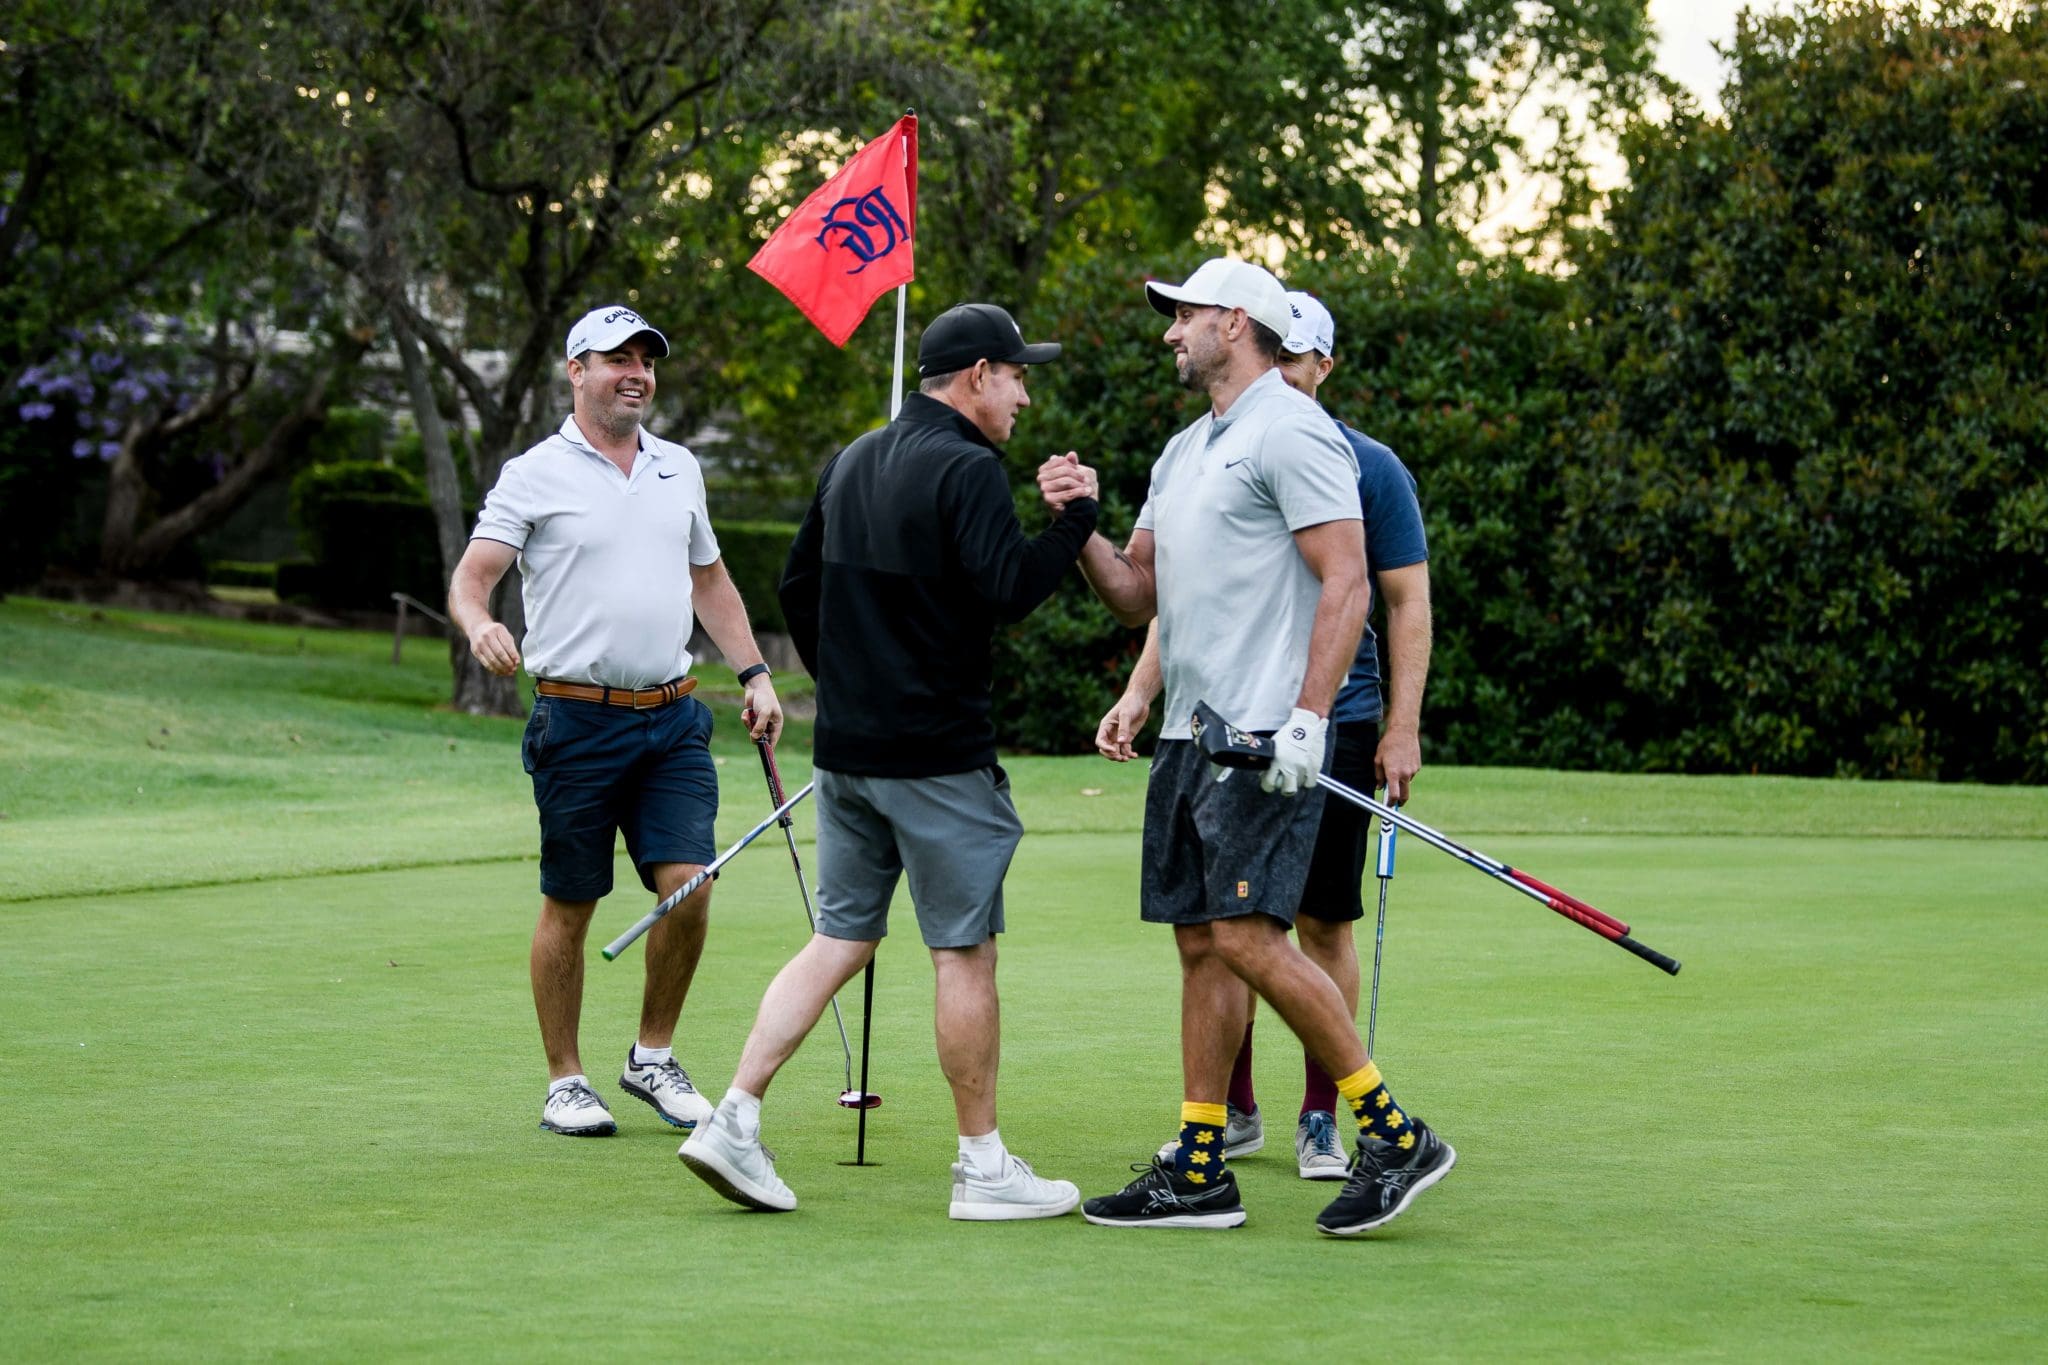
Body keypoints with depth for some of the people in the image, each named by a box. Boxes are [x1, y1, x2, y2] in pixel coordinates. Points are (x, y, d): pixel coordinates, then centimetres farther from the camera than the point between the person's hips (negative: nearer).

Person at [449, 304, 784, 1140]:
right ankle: (565, 1082, 13)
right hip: (578, 719, -4)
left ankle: (653, 1057, 12)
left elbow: (708, 580, 25)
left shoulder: (678, 469, 14)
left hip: (671, 719, 4)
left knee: (688, 886, -7)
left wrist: (754, 673, 18)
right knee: (569, 907, 2)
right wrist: (479, 626, -30)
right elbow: (470, 577, -8)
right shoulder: (535, 476, -3)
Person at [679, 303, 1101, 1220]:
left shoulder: (851, 463, 13)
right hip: (938, 755, -8)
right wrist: (1075, 517, -12)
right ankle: (983, 1167, 6)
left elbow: (797, 586, 20)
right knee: (964, 951, 0)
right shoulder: (966, 471, -13)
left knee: (840, 939, 11)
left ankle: (735, 1119, 1)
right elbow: (1008, 592, -23)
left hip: (845, 750, 8)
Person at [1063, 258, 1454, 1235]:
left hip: (1264, 743, -9)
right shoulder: (1186, 451, 21)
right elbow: (1137, 596, 25)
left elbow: (1346, 583, -15)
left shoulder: (1291, 431, -8)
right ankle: (1199, 1171, 9)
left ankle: (1393, 1134, -9)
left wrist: (1307, 718, -23)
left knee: (1248, 937, -16)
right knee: (1202, 944, 7)